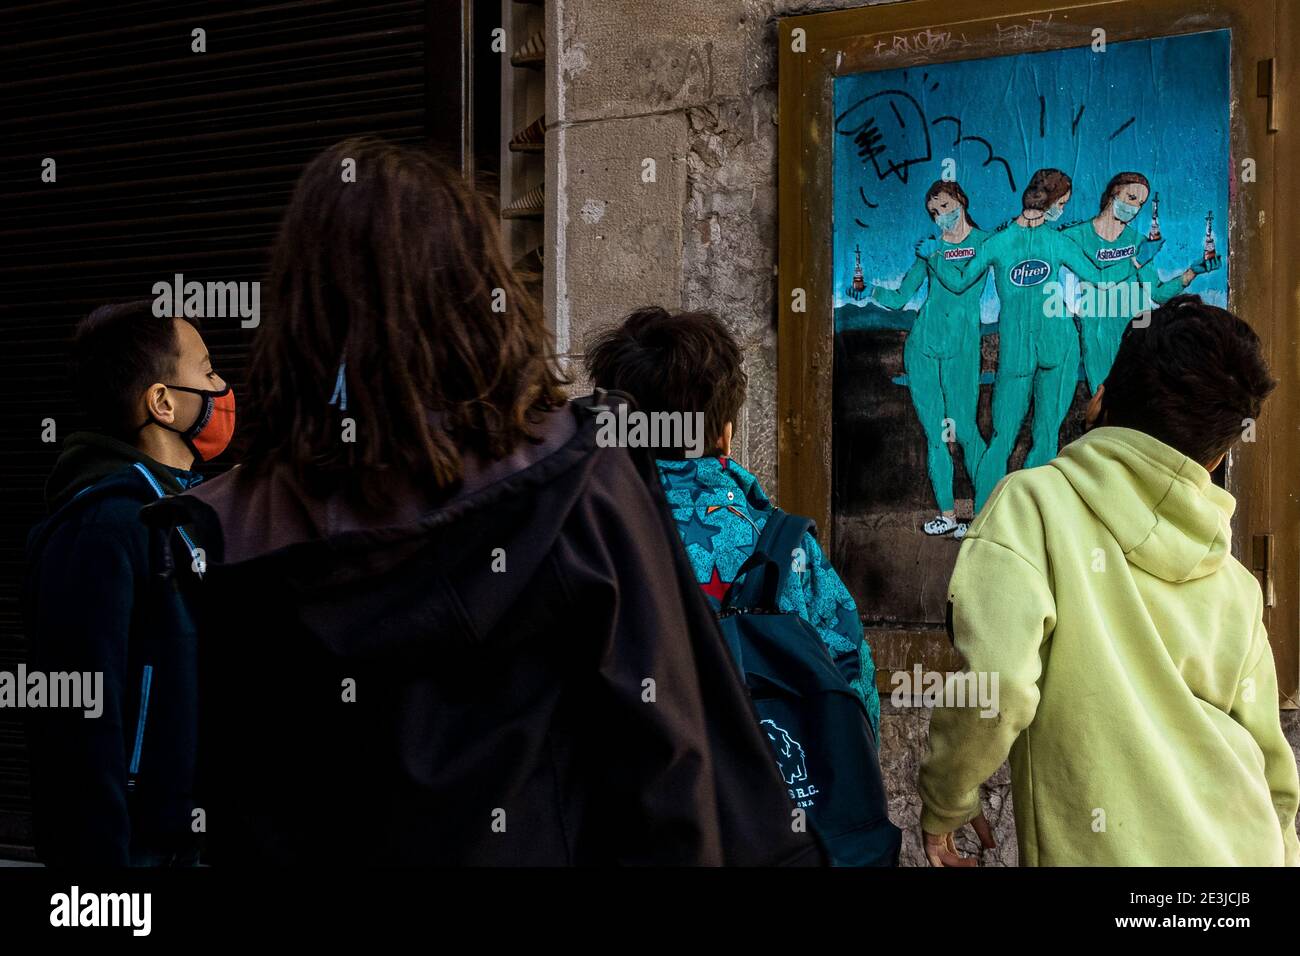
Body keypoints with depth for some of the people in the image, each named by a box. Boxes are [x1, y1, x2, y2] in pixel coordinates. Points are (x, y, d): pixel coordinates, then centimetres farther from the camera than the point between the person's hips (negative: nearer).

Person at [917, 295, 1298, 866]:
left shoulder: (1035, 503, -7)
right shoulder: (1236, 587, 8)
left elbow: (996, 687, -20)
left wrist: (944, 806, -5)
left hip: (1102, 852, -6)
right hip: (1244, 852, 6)